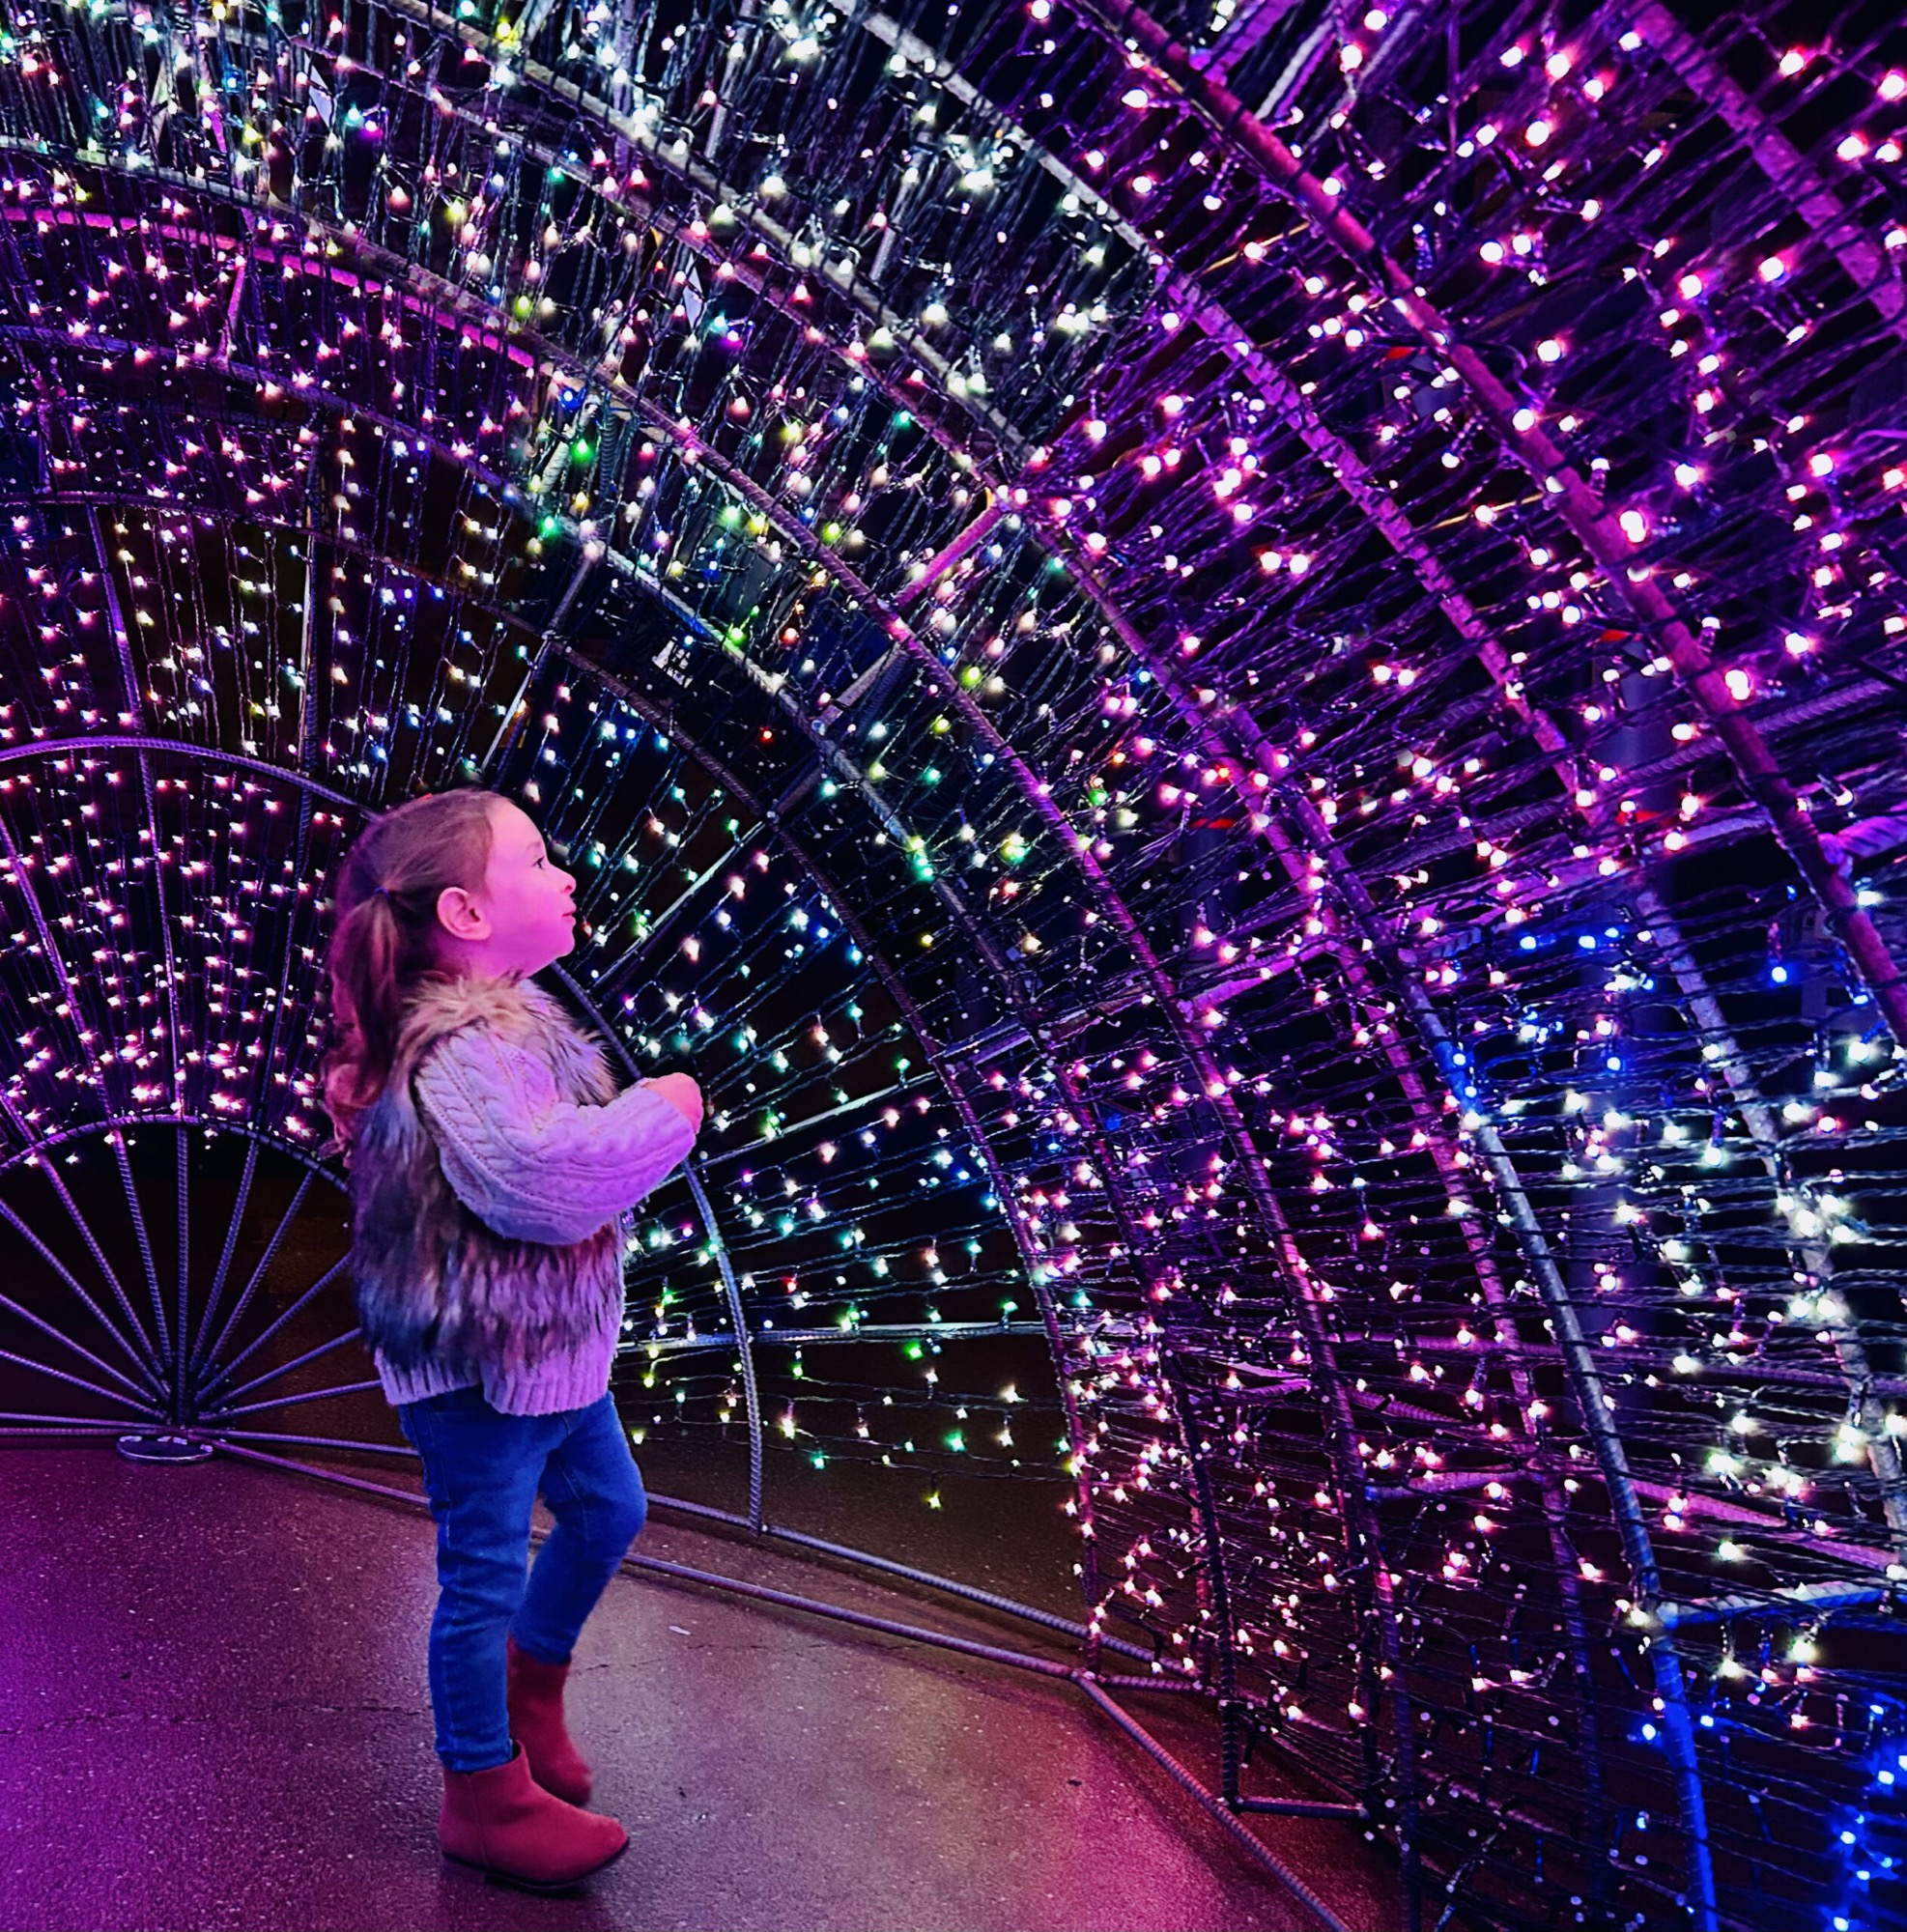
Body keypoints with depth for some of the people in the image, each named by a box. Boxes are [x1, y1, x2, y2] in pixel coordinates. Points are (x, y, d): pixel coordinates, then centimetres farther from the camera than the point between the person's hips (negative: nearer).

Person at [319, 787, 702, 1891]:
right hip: (481, 1366, -10)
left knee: (607, 1512, 24)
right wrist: (662, 1114, -26)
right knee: (487, 1570, 7)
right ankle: (486, 1797, 28)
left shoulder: (513, 1016, 7)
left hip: (553, 1345, 10)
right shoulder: (462, 1051, -26)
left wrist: (639, 1120, 5)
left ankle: (530, 1687, 48)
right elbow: (534, 1172, -39)